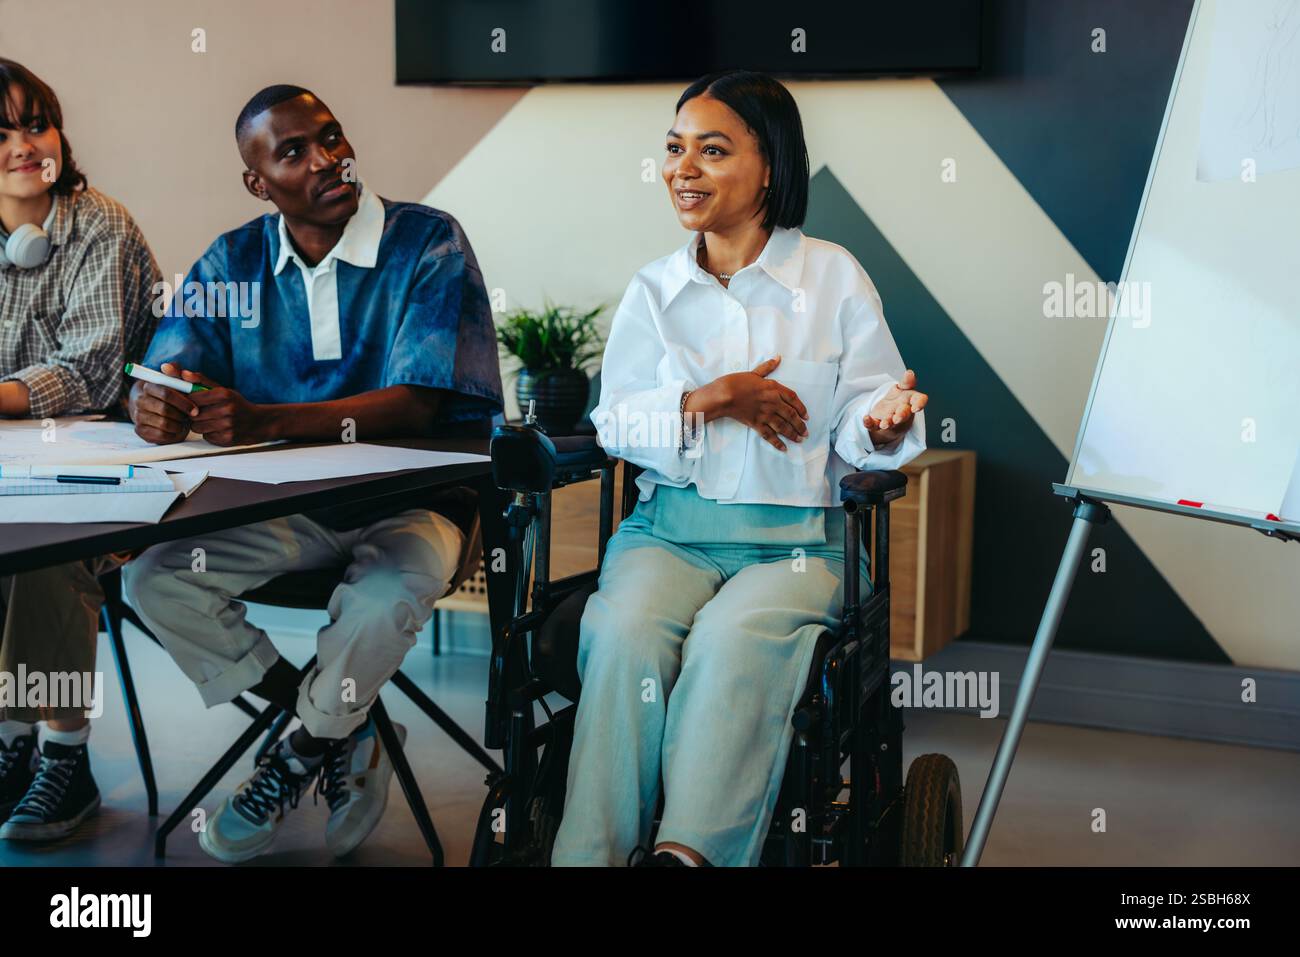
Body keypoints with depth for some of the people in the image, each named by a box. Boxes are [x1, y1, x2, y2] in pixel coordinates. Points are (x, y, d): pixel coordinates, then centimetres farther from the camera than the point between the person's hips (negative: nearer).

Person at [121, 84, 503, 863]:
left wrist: (263, 421, -35)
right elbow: (164, 376, 0)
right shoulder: (232, 263, 5)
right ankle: (345, 739, -3)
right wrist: (156, 409, -28)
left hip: (411, 501, -4)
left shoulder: (429, 244, -11)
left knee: (388, 594, -36)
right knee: (150, 575, -18)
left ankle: (305, 751, -3)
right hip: (287, 507, 5)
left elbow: (419, 404, -22)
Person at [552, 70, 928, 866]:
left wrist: (884, 422, -22)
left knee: (732, 641, -33)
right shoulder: (653, 291, 14)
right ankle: (593, 854, -29)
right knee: (625, 634, -28)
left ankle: (688, 850, -41)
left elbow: (854, 430, 3)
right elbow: (616, 422, 8)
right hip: (671, 527, 2)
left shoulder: (835, 278, 6)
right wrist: (712, 399, -9)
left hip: (796, 538, -2)